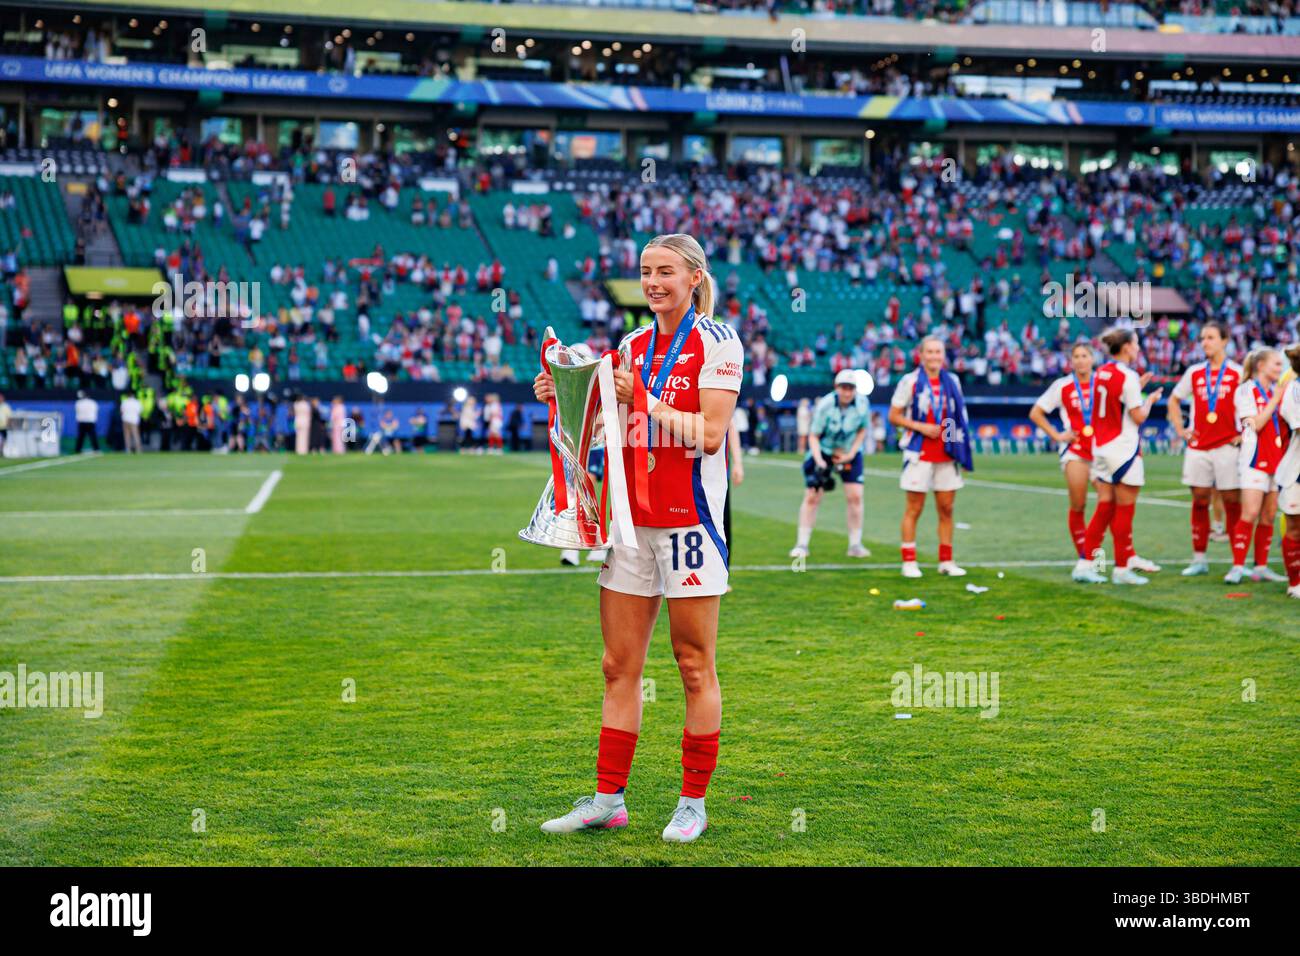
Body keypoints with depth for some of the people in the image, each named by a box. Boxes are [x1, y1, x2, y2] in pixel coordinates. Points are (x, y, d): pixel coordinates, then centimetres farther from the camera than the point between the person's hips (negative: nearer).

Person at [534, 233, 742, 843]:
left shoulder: (717, 342, -5)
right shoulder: (633, 344, 13)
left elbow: (708, 435, -15)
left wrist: (642, 400, -17)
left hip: (689, 518, -6)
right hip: (631, 516, 6)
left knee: (695, 667, 2)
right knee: (618, 666, 6)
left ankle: (693, 804, 11)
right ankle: (607, 801, 11)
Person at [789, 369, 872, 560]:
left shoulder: (862, 403, -16)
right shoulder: (825, 405, -24)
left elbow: (862, 429, 1)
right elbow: (813, 436, -17)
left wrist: (851, 453, -10)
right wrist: (819, 461, -30)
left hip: (850, 453, 2)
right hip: (823, 452, -2)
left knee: (855, 496, -7)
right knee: (812, 496, -7)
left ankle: (855, 545, 4)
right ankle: (802, 545, 0)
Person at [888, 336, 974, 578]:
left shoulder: (952, 381, 9)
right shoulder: (910, 381, -3)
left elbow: (959, 416, 18)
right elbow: (894, 416, -3)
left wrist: (962, 448, 11)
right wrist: (921, 427, -15)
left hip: (947, 454, 4)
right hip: (919, 454, -4)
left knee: (947, 508, 7)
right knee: (914, 509, -1)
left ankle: (946, 561, 15)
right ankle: (909, 562, 5)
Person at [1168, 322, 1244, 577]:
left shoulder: (1238, 373, -3)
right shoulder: (1194, 372, 9)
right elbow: (1174, 400, 21)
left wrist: (1245, 434, -7)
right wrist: (1180, 429, 11)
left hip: (1227, 447, -4)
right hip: (1198, 448, 4)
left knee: (1232, 502, -1)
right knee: (1199, 501, 5)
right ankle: (1199, 559, 11)